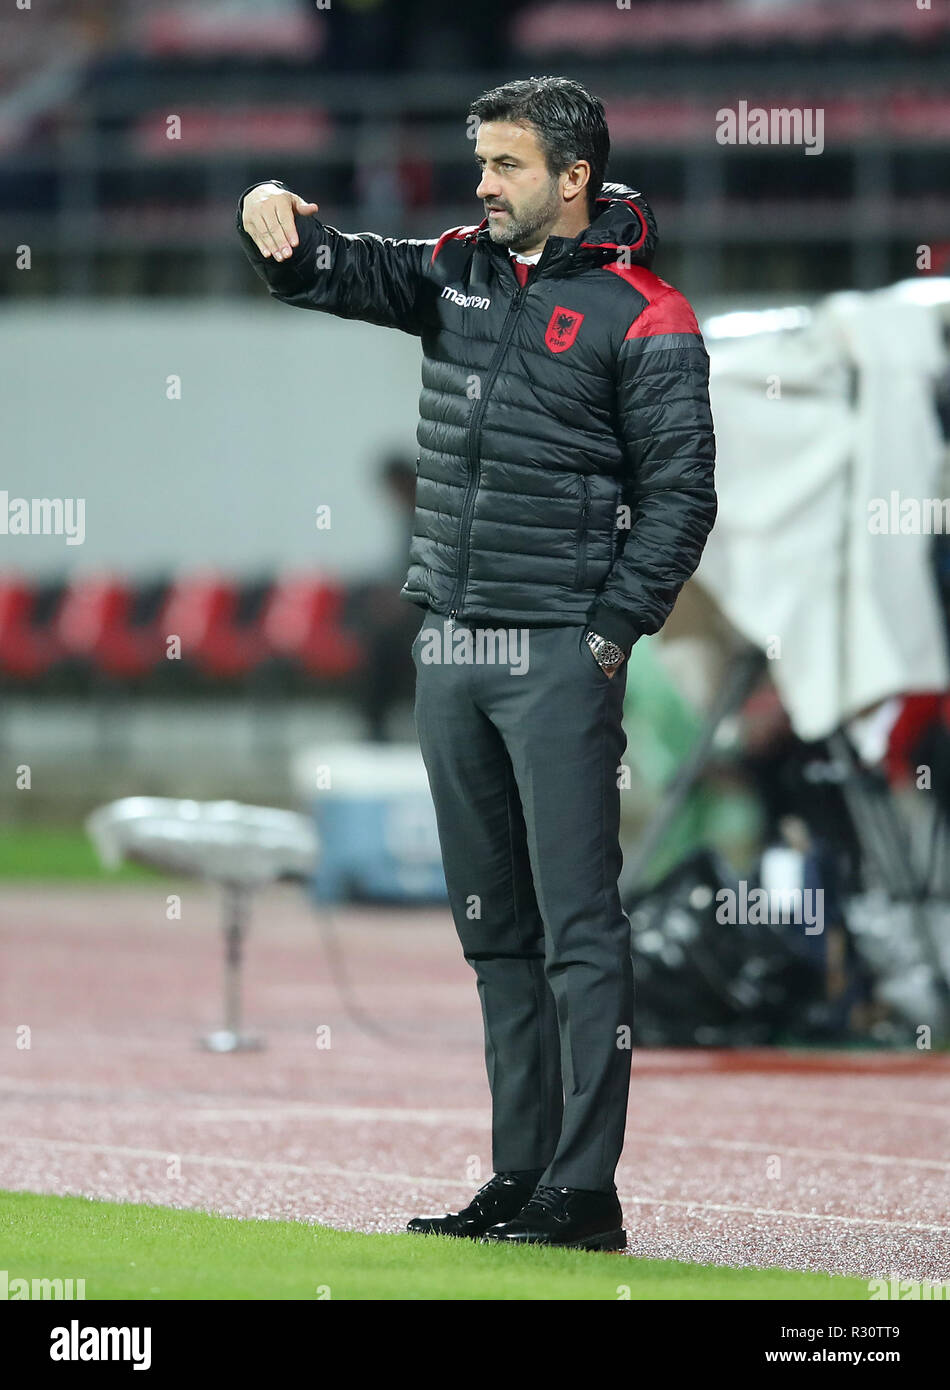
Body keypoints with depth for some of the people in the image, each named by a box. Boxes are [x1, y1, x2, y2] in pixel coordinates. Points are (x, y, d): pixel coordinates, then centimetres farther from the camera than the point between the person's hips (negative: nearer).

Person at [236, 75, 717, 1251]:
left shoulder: (642, 317, -7)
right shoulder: (455, 272, 12)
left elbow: (679, 493, -8)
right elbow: (324, 274, 13)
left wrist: (610, 635, -14)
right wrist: (275, 217, -10)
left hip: (558, 656, -7)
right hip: (449, 649, 7)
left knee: (577, 924, -7)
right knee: (493, 928, 10)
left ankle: (584, 1193, -8)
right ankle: (520, 1179, 16)